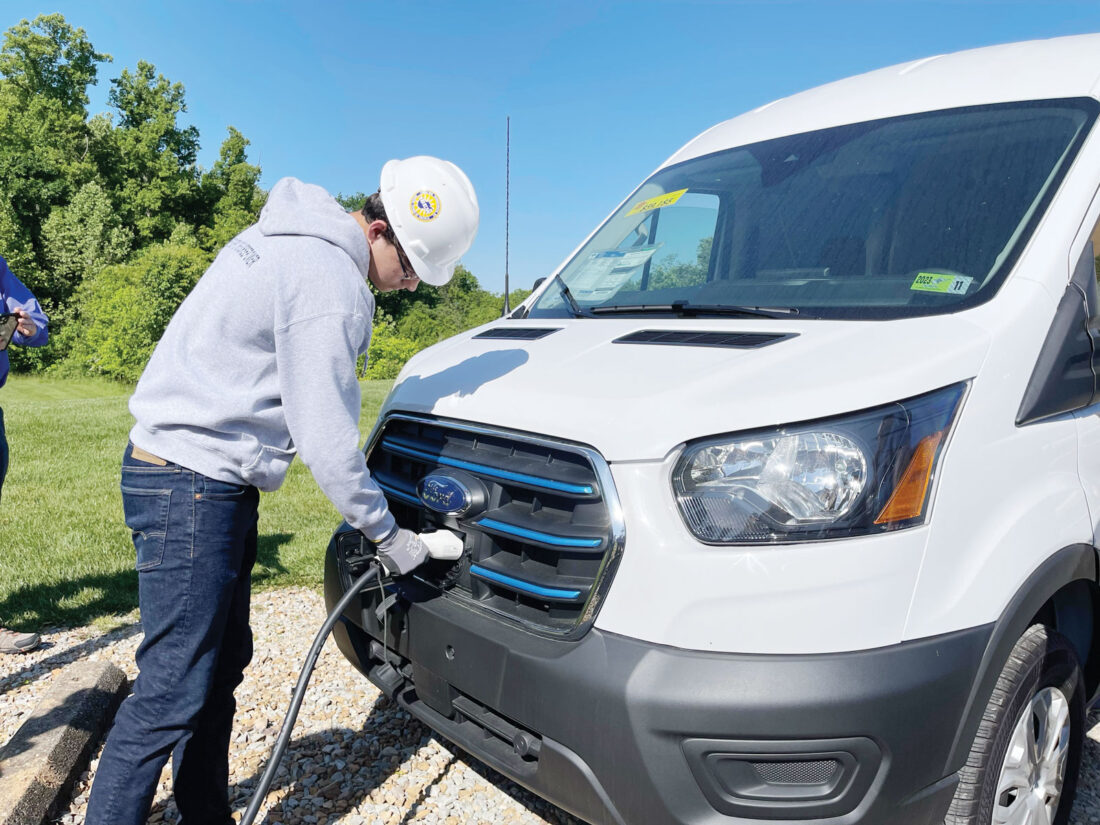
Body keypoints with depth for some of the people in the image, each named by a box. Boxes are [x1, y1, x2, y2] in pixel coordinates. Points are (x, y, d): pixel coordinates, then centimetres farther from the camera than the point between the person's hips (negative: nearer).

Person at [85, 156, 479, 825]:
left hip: (213, 485, 11)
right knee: (173, 690, -5)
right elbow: (326, 437, -22)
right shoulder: (329, 281, -21)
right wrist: (386, 533, -10)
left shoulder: (296, 239, 11)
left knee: (223, 662, 17)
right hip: (191, 488, -11)